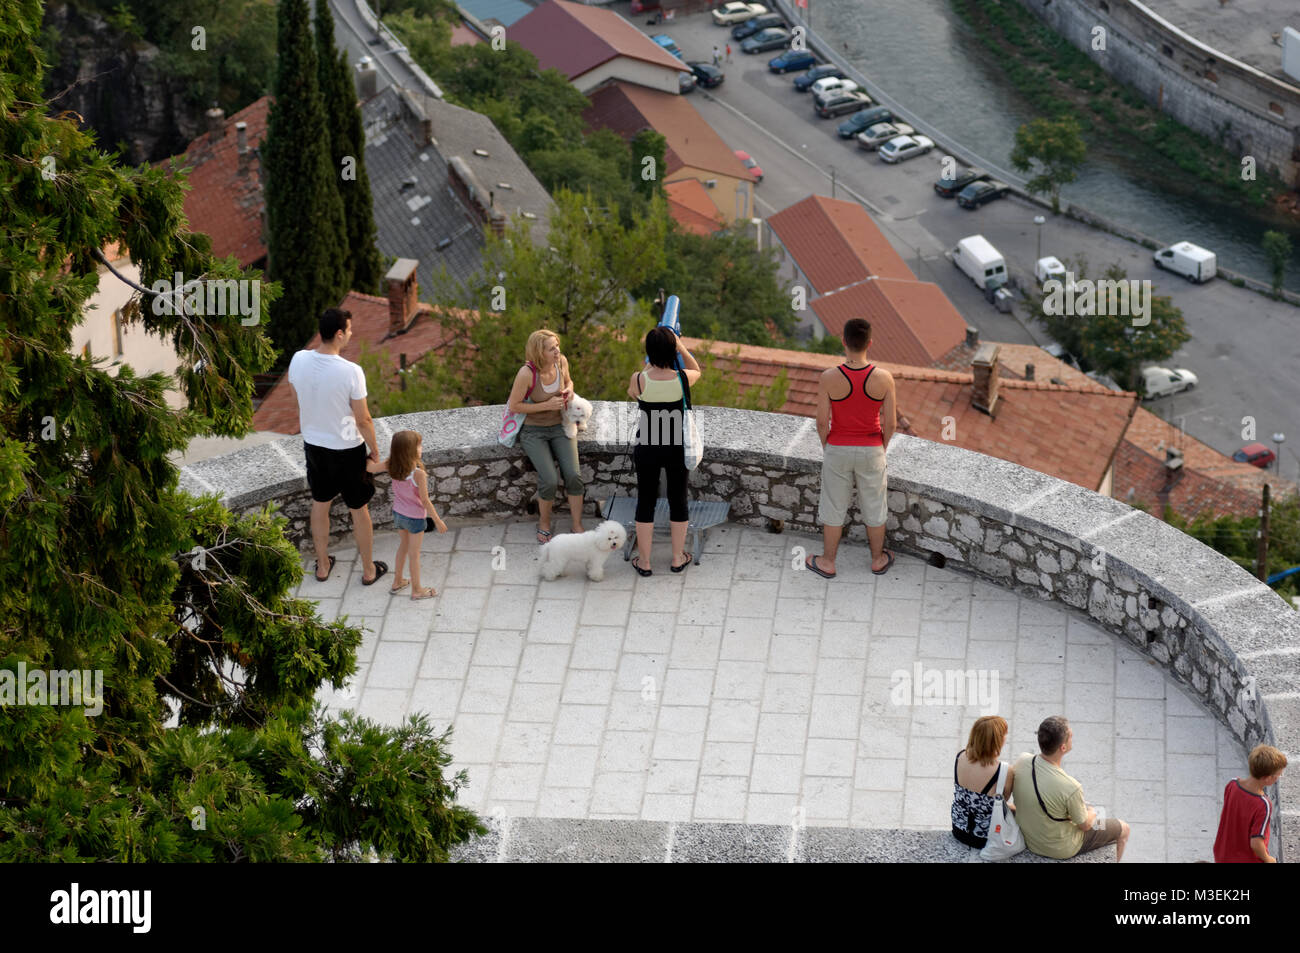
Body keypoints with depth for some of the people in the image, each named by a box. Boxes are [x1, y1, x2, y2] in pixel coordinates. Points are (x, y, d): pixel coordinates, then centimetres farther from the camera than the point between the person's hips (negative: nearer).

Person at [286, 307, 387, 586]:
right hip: (347, 450, -4)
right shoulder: (351, 372, -29)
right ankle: (368, 570, 31)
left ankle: (323, 565, 40)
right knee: (359, 510, 16)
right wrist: (375, 450, -3)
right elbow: (363, 420, -20)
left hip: (313, 445, 5)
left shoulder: (298, 360, -14)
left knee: (320, 504, 24)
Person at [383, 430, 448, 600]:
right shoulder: (418, 474, -30)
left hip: (398, 513, 6)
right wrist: (438, 521, -13)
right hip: (415, 518, -6)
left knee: (404, 544, 28)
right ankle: (416, 590, 28)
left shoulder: (393, 467, -15)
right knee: (414, 553, 11)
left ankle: (397, 582, 41)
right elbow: (425, 501, -23)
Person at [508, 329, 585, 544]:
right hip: (534, 431, -4)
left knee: (574, 475, -17)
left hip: (560, 427, 4)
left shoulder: (561, 361, -8)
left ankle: (577, 526, -1)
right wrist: (547, 405, -21)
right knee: (550, 481, -21)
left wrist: (569, 390, -8)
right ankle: (544, 522, 6)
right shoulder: (527, 374, -23)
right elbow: (514, 406, -15)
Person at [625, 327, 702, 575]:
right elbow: (696, 370, 8)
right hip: (676, 448, 0)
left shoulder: (639, 379, -19)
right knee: (678, 499, 17)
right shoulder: (682, 379, -17)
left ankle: (644, 561, 21)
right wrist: (681, 347, -1)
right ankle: (678, 558, 29)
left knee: (646, 501, 12)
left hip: (647, 449, 0)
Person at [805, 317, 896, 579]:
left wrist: (825, 446, 8)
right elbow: (891, 423, -9)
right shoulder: (883, 378, -18)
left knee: (834, 506, 18)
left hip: (837, 449, -1)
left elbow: (822, 422, -12)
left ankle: (828, 562, 32)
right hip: (871, 450, 1)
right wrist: (882, 446, 10)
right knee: (874, 506, 20)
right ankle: (878, 560, 37)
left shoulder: (829, 378, -20)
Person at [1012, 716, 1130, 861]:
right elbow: (1085, 825, -19)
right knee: (1123, 829, 19)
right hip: (1061, 849, -6)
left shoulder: (1021, 761, -21)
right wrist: (1092, 814, 7)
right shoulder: (1070, 788, -37)